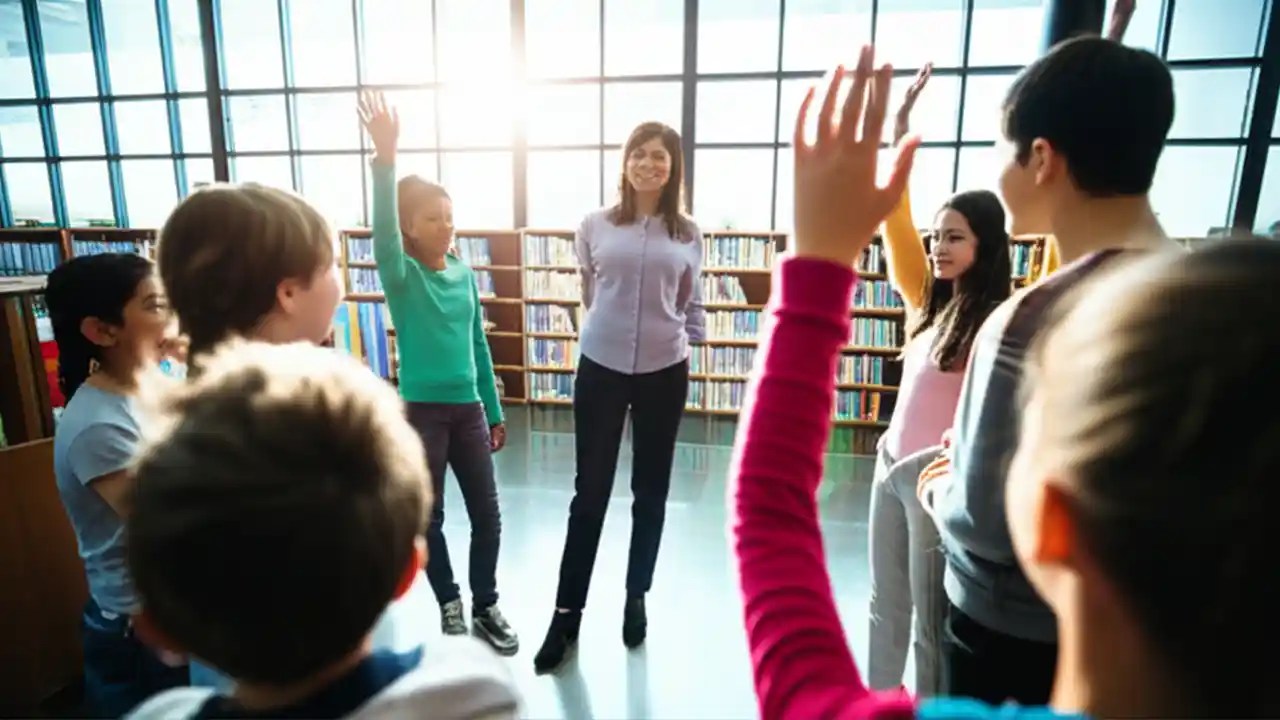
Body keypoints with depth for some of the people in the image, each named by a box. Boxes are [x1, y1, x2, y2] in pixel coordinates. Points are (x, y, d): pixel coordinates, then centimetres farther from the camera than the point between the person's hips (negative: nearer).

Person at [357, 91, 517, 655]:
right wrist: (385, 158, -42)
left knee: (487, 515, 9)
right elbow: (382, 228, -28)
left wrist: (494, 412, 12)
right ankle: (450, 604, 34)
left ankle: (485, 606, 30)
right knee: (429, 517, 10)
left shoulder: (465, 276, 6)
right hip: (420, 411, -3)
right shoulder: (401, 275, -6)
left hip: (468, 410, 4)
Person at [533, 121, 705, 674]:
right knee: (590, 493, 4)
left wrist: (685, 341, 9)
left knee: (650, 492, 12)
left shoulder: (687, 235, 3)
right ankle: (567, 612, 20)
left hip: (663, 374, 1)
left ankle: (636, 598, 33)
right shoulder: (595, 226, 0)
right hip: (600, 370, -1)